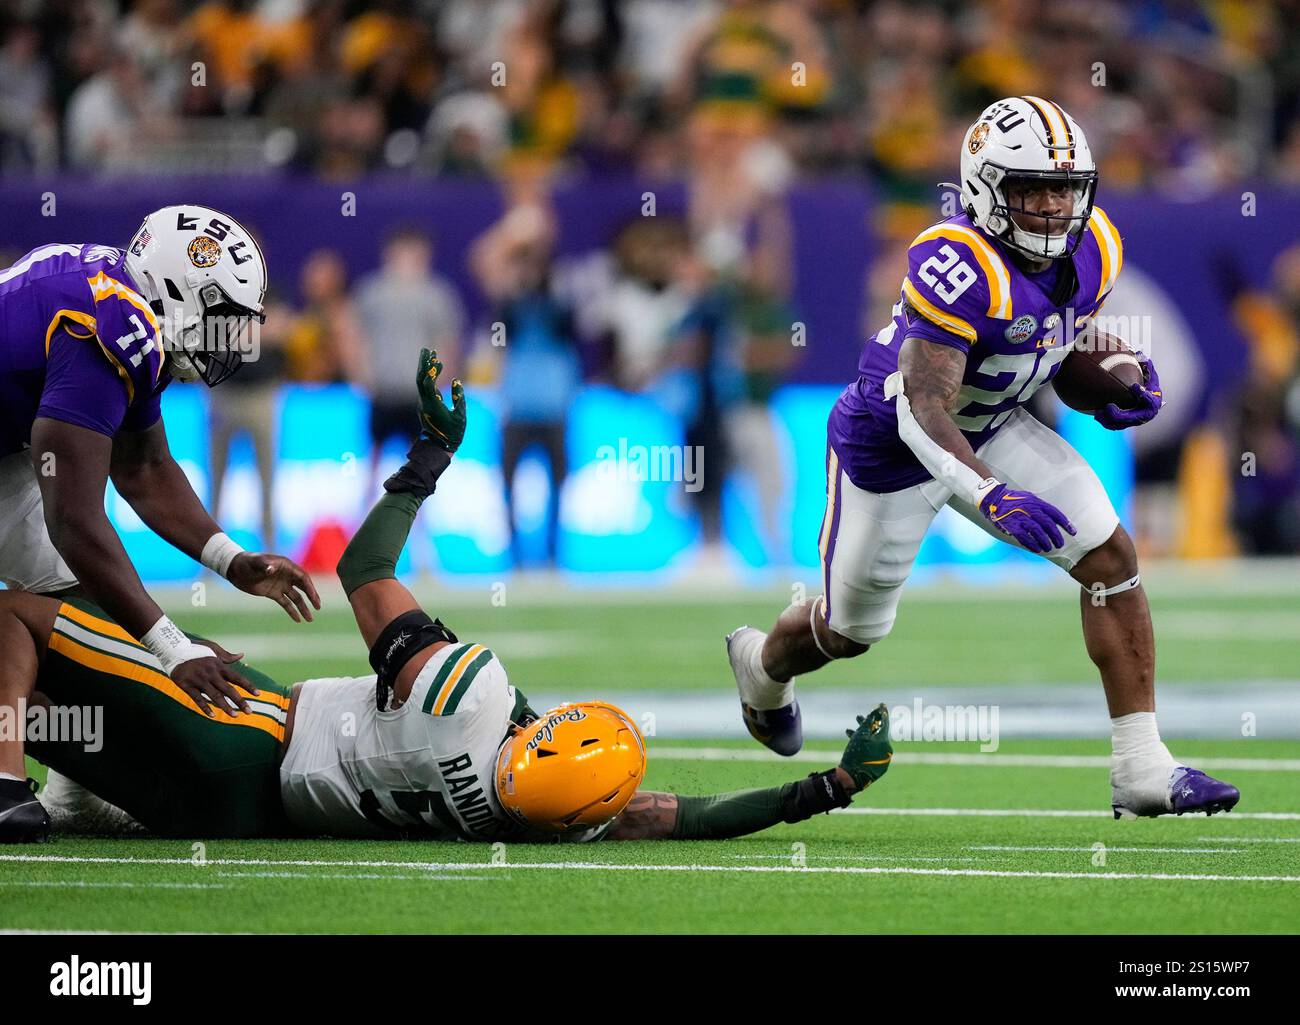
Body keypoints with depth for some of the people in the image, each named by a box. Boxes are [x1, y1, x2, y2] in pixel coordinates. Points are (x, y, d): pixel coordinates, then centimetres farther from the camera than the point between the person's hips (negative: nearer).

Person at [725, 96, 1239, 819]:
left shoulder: (1092, 250, -12)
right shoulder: (961, 265, -37)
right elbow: (923, 407, -41)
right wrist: (991, 496, -54)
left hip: (989, 429, 6)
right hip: (891, 443, -6)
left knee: (1112, 559, -10)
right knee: (851, 631, 14)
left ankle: (1141, 768, -6)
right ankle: (764, 664, 52)